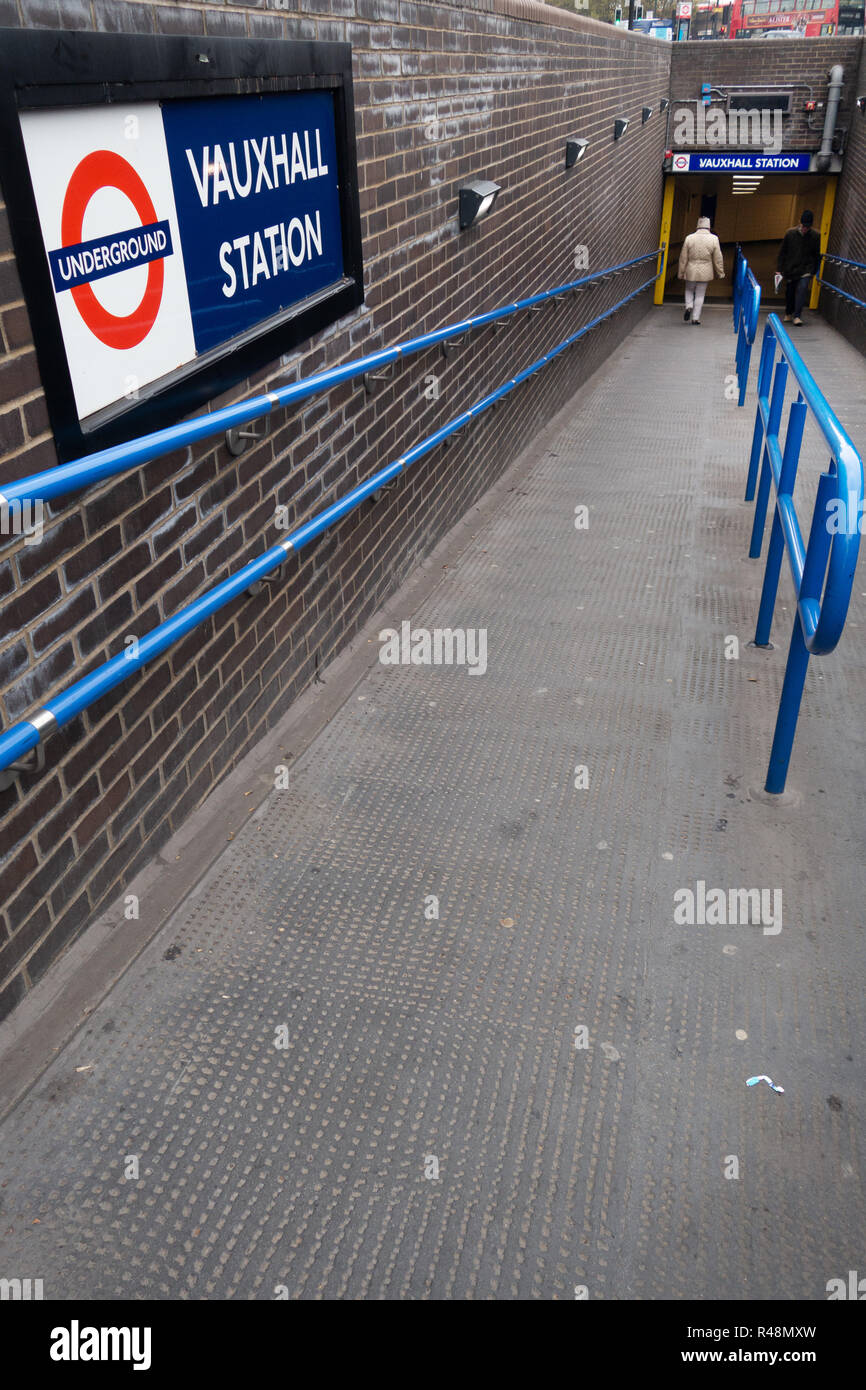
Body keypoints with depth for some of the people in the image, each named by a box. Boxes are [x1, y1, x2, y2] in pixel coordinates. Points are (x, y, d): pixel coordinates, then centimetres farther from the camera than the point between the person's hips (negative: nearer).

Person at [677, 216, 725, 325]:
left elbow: (683, 258, -2)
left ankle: (689, 306, -2)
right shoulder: (714, 239, -6)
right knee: (700, 295, 9)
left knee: (689, 290, 22)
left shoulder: (689, 238, -6)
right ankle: (695, 318, 9)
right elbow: (718, 259, -2)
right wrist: (720, 273, 9)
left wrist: (681, 273, 8)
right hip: (705, 272, 0)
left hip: (691, 271, 0)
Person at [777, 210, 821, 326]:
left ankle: (797, 316, -20)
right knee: (790, 291, 11)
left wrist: (814, 271, 4)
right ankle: (788, 314, 33)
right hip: (791, 268, 2)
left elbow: (817, 255, 5)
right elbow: (782, 252, 2)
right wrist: (780, 269, 0)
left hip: (806, 269, -1)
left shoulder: (815, 236, -4)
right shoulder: (790, 233, -5)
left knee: (802, 289, -20)